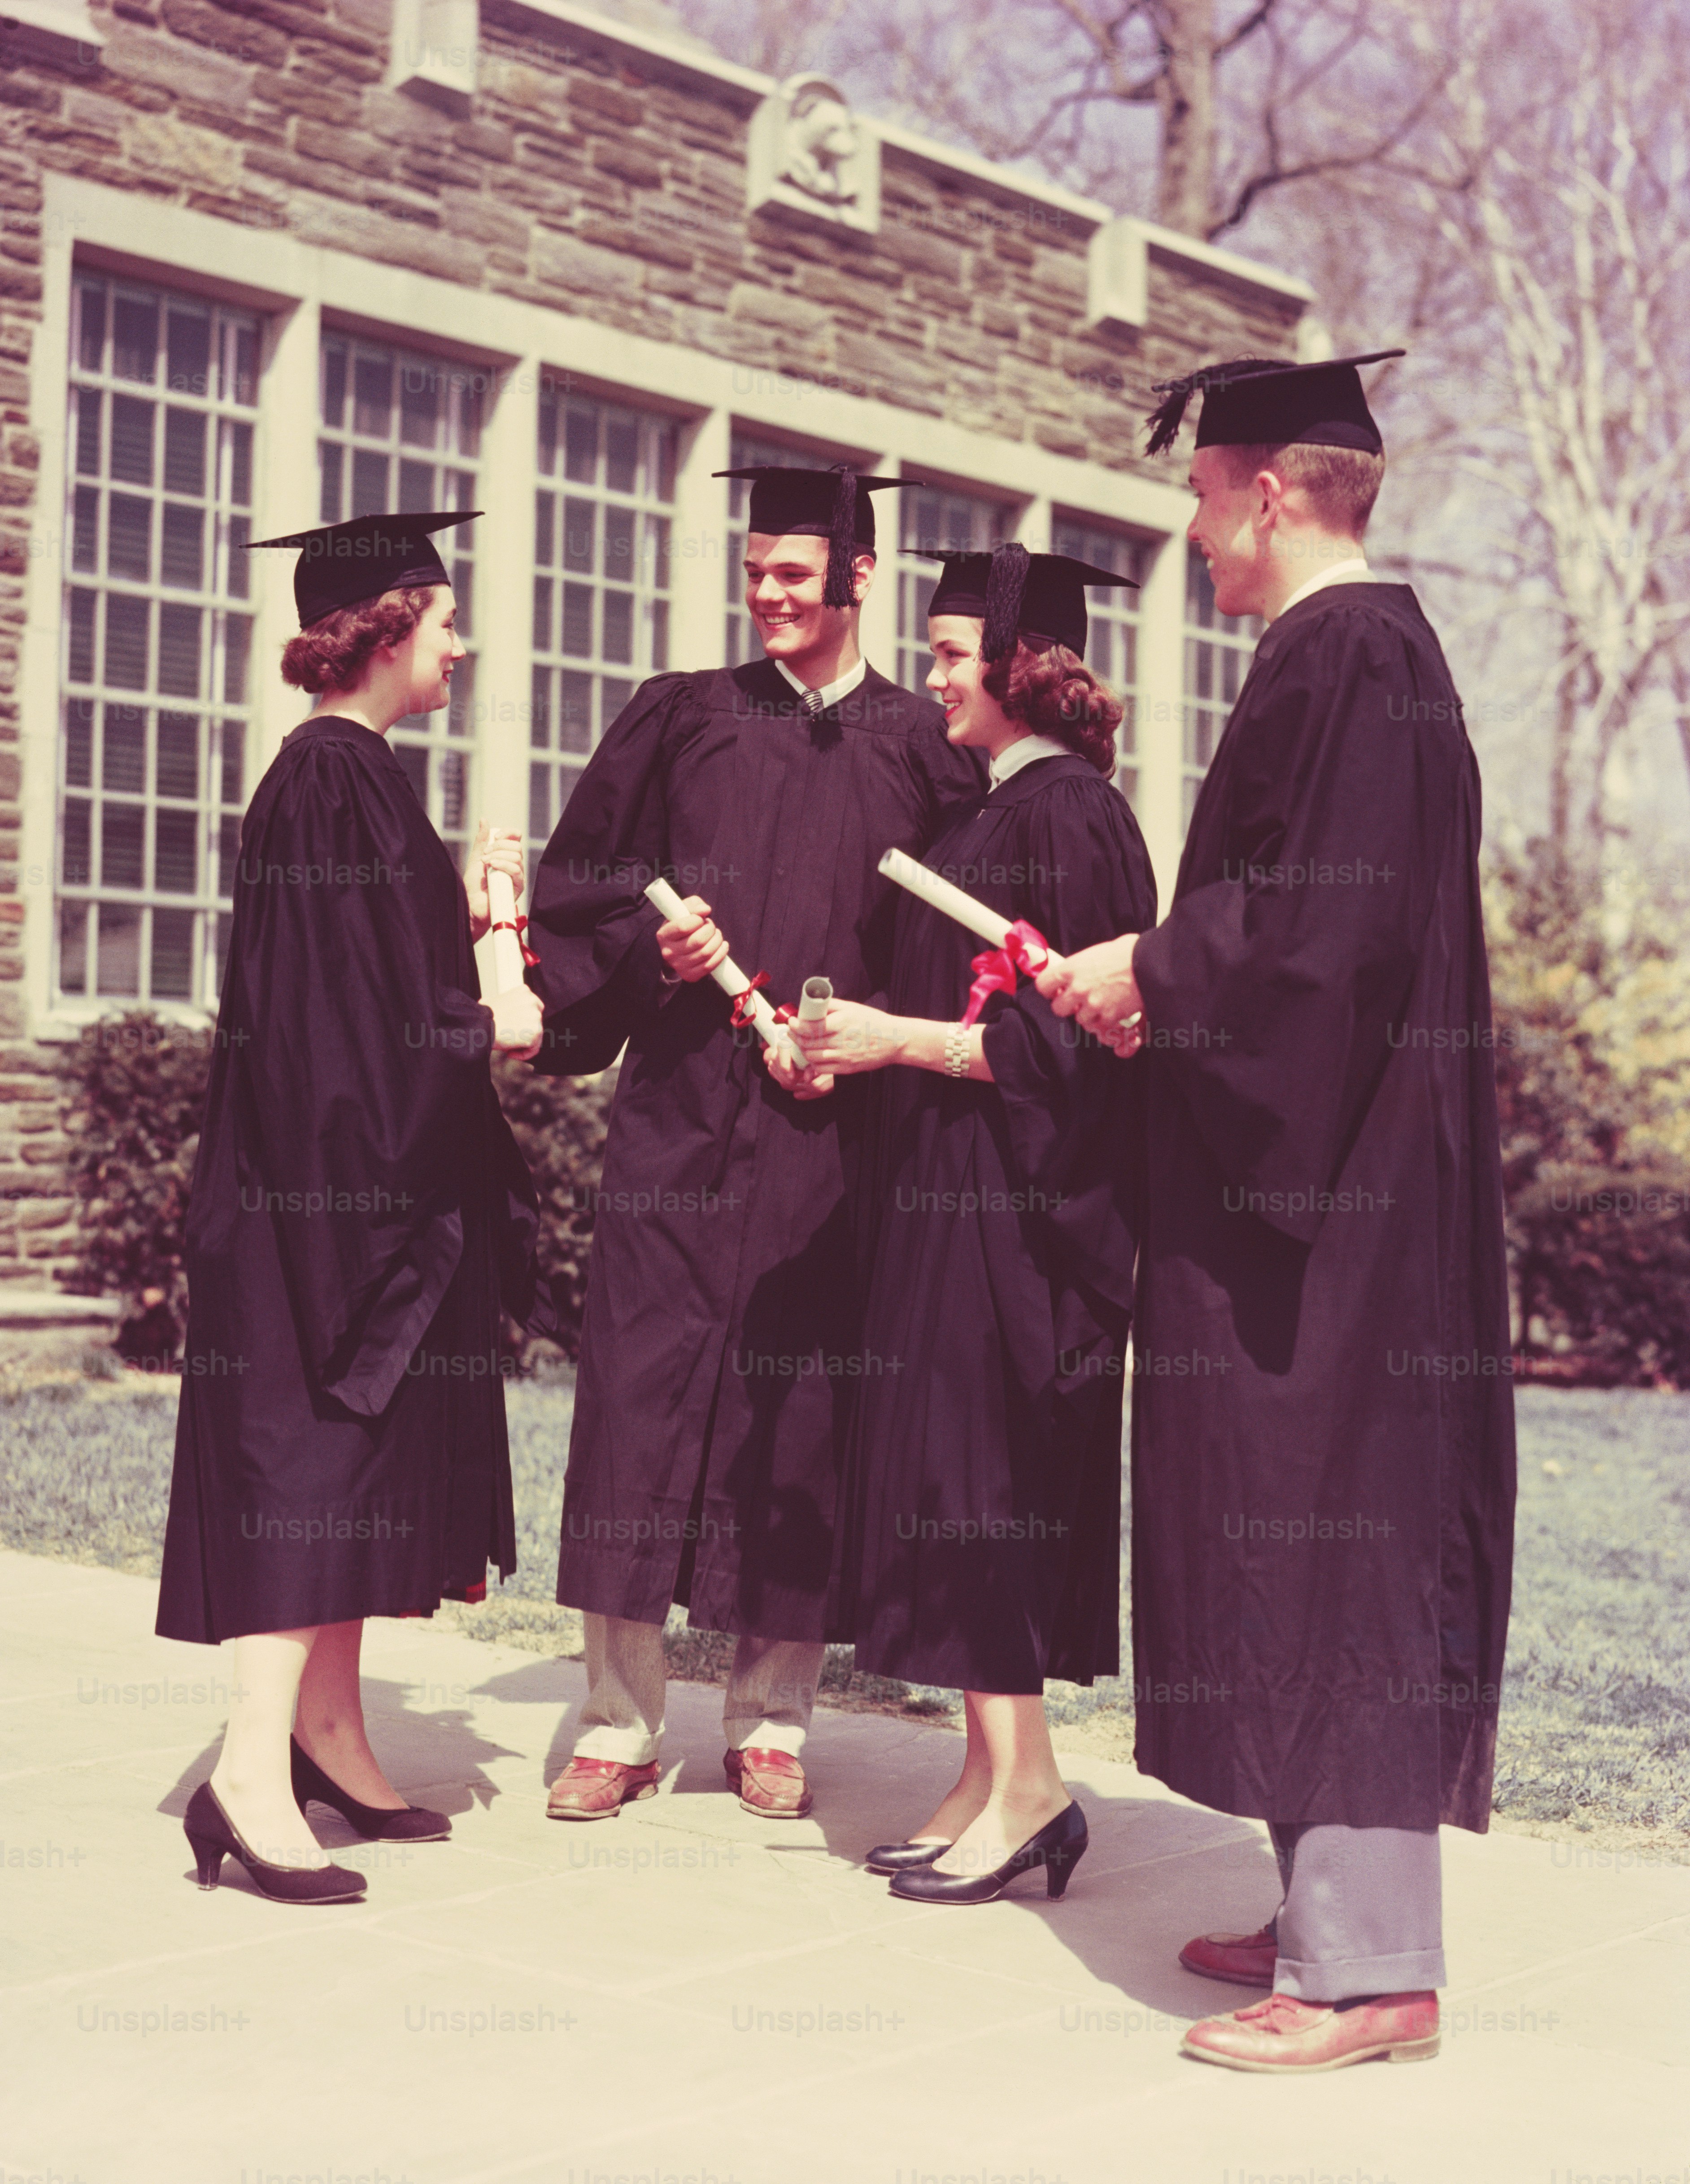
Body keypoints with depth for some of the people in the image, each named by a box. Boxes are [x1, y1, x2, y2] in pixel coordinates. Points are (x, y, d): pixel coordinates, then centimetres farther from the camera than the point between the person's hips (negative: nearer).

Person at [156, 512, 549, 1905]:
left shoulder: (356, 775, 17)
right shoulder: (329, 778, -15)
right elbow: (332, 1001, -21)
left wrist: (462, 916, 18)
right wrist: (485, 1029, -12)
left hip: (370, 1173, 11)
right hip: (332, 1177, -11)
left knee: (359, 1462, 13)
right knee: (317, 1448, -11)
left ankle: (329, 1734, 21)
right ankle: (253, 1774, -11)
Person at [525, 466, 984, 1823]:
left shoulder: (923, 749, 8)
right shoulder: (684, 720, 11)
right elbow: (585, 890, 9)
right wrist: (650, 949, -10)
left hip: (832, 1122, 0)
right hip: (680, 1111, 1)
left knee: (802, 1402, 2)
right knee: (643, 1381, -4)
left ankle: (772, 1721, 14)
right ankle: (621, 1722, 5)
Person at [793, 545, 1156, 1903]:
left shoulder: (1065, 813, -13)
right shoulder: (994, 808, 16)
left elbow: (1068, 1033, -19)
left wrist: (901, 1039, -16)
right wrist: (860, 1049, 9)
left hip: (1019, 1198, -10)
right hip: (956, 1190, 10)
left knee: (983, 1473, -7)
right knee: (957, 1476, 9)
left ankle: (1021, 1785, 0)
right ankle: (997, 1778, 15)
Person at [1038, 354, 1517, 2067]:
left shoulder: (1349, 654, -14)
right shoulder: (1353, 647, 17)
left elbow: (1329, 915, -22)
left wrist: (1152, 969, -9)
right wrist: (1160, 983, 14)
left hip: (1331, 1185, -10)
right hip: (1319, 1168, 10)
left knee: (1326, 1541, -7)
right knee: (1307, 1537, 13)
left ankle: (1367, 1963, -1)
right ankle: (1337, 1909, 22)